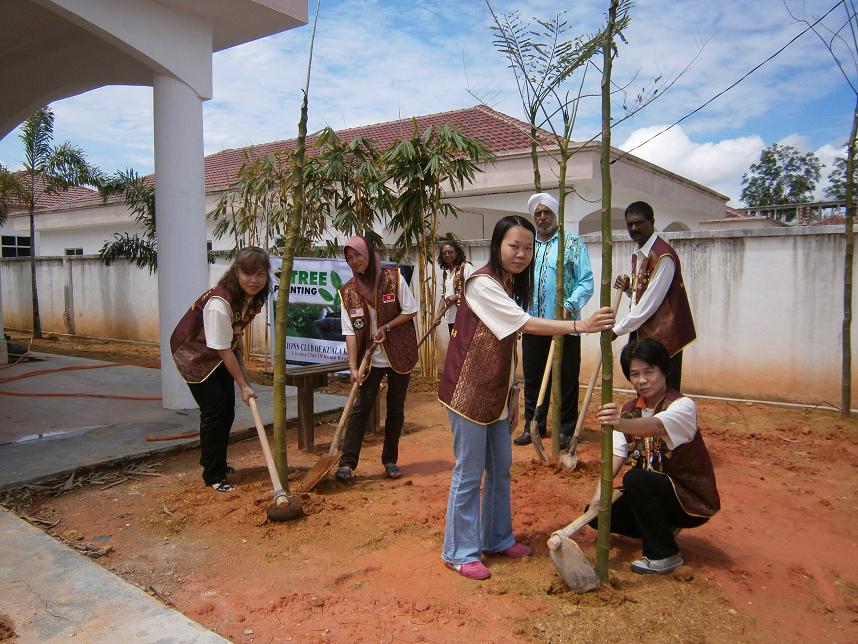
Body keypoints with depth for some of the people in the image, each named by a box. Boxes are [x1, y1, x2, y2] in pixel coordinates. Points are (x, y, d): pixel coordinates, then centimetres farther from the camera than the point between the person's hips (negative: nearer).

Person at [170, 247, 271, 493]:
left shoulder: (252, 297, -11)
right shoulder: (219, 303, -36)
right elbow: (224, 351, -30)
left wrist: (242, 369, 4)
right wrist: (243, 386, -25)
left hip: (219, 353, 8)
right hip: (194, 353, -8)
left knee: (227, 409, 12)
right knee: (214, 409, -10)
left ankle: (217, 463, 32)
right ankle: (213, 476, 5)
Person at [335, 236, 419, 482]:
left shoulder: (394, 278, -8)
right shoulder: (348, 291, -4)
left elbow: (410, 311, -5)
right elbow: (350, 332, -8)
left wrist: (386, 327, -18)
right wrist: (353, 367, -15)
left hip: (399, 355, 0)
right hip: (370, 358, 1)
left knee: (396, 409, 8)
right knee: (360, 408, -4)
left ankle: (390, 460, 20)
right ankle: (347, 463, -1)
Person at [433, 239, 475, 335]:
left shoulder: (467, 267, -5)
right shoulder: (445, 272, 16)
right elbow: (443, 296, 16)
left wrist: (457, 296, -19)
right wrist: (438, 315, 6)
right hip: (451, 318, 7)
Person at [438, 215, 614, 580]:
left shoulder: (512, 286, 11)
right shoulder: (482, 284, -17)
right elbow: (526, 325, -26)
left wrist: (513, 393, 12)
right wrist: (580, 326, -32)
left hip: (495, 394, 9)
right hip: (468, 392, -9)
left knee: (500, 467, 16)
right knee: (469, 473, 0)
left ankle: (497, 538, 32)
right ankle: (460, 552, 15)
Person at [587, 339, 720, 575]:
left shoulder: (683, 405, -19)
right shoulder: (628, 411, 1)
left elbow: (657, 426, -42)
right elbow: (616, 455, -11)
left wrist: (621, 423, -62)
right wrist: (599, 492, -28)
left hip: (692, 500, -6)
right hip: (653, 494, 7)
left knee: (635, 479, -31)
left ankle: (665, 554, -12)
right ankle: (663, 528, 13)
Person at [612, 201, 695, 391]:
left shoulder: (663, 256, -18)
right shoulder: (637, 253, 12)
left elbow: (650, 303, -21)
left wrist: (617, 330, -15)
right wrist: (628, 287, -1)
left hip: (662, 335, -9)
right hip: (642, 332, 9)